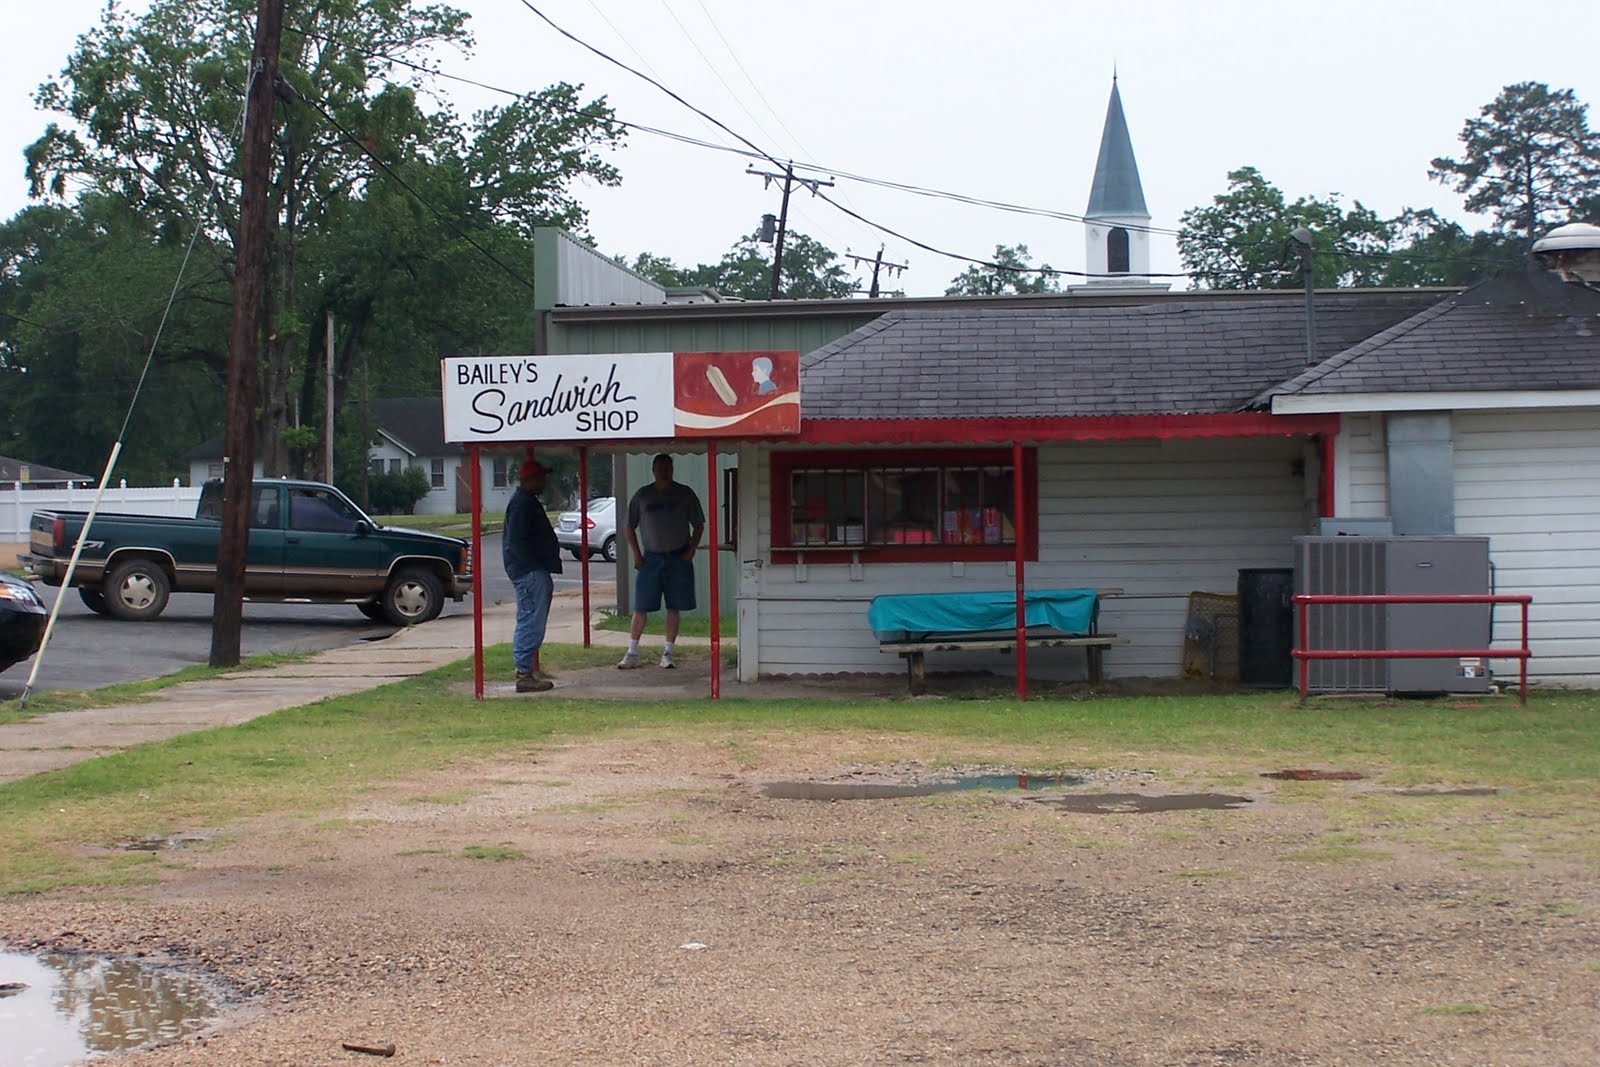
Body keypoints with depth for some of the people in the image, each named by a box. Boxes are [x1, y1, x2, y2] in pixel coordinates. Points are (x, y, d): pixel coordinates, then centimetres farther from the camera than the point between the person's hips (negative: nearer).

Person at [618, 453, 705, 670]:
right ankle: (632, 654, 3)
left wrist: (691, 550, -3)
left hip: (678, 558, 0)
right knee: (640, 608, -3)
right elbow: (628, 527, 9)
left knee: (674, 608, 2)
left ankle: (667, 653, 11)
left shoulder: (685, 494, 2)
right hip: (651, 558, 0)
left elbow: (698, 525, 8)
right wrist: (636, 554, 1)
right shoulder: (642, 496, 2)